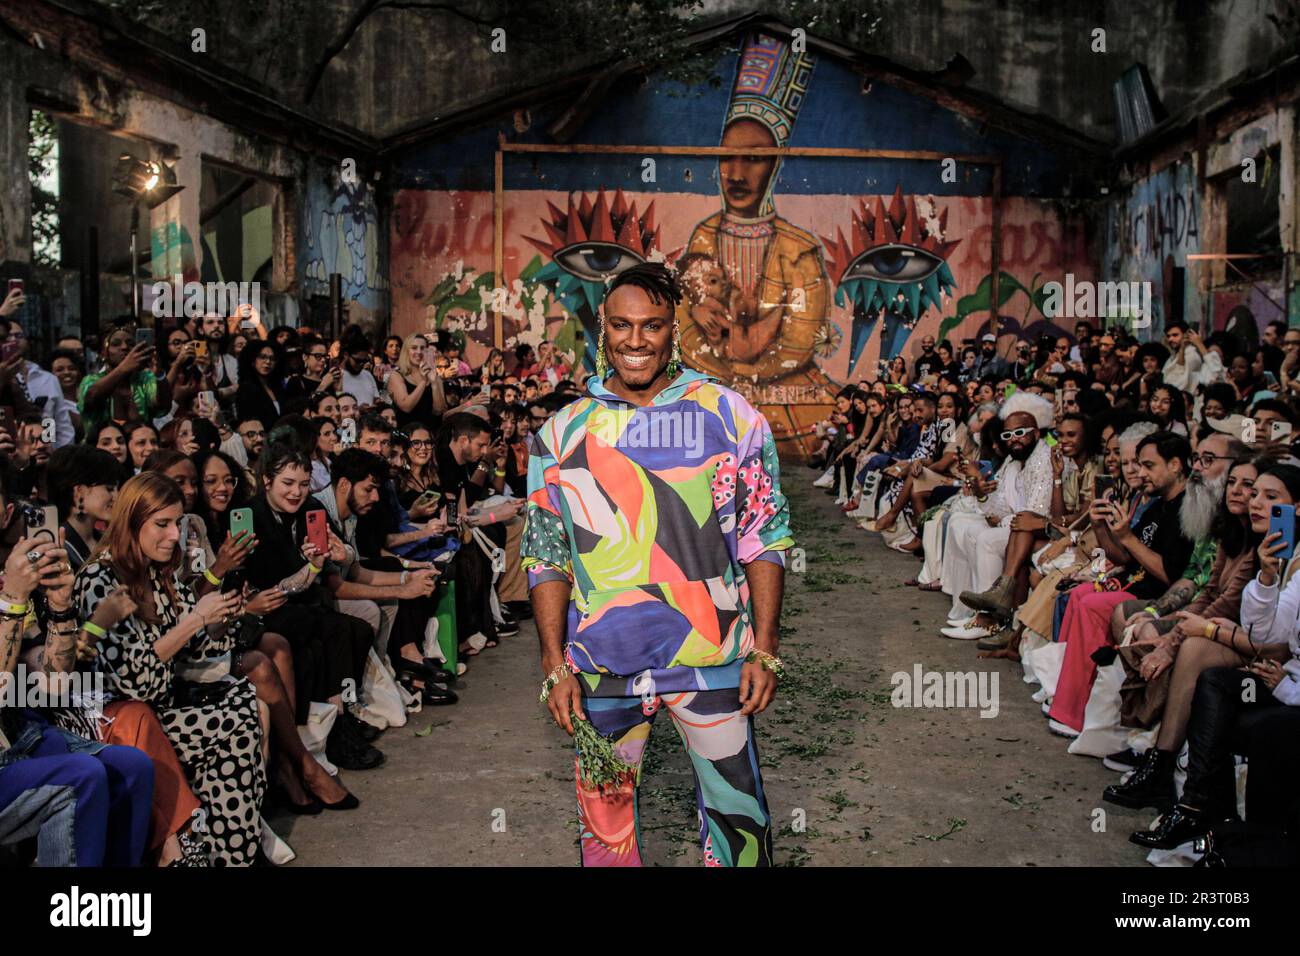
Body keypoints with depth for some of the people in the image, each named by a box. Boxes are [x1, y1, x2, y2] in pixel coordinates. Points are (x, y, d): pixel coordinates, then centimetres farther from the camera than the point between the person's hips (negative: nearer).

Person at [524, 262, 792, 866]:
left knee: (737, 816, 8)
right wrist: (555, 667, -2)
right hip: (602, 666, 1)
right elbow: (546, 557, 5)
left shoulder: (729, 415, -1)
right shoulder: (563, 431, 2)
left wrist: (764, 651, -4)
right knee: (604, 821, 13)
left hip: (714, 659, -1)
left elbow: (763, 538, 1)